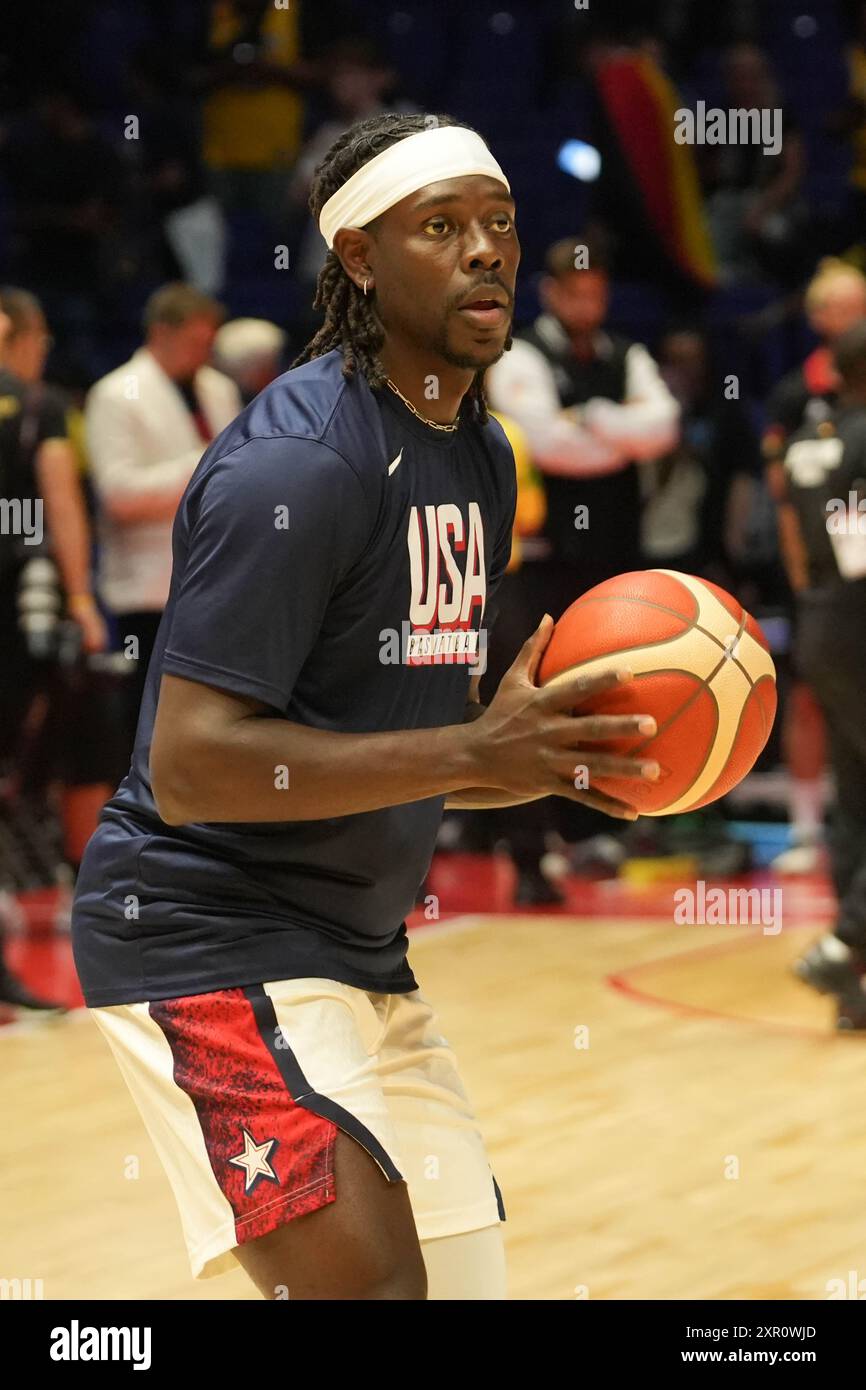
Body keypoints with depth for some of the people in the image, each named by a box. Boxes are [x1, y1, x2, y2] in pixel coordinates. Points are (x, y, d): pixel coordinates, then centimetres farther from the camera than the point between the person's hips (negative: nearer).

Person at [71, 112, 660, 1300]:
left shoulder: (479, 455, 11)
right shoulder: (297, 464, -18)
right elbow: (189, 765, -24)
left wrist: (554, 760, -2)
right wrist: (474, 751, -26)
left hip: (359, 953, 9)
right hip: (212, 937, -9)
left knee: (466, 1280, 9)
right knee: (370, 1279, -23)